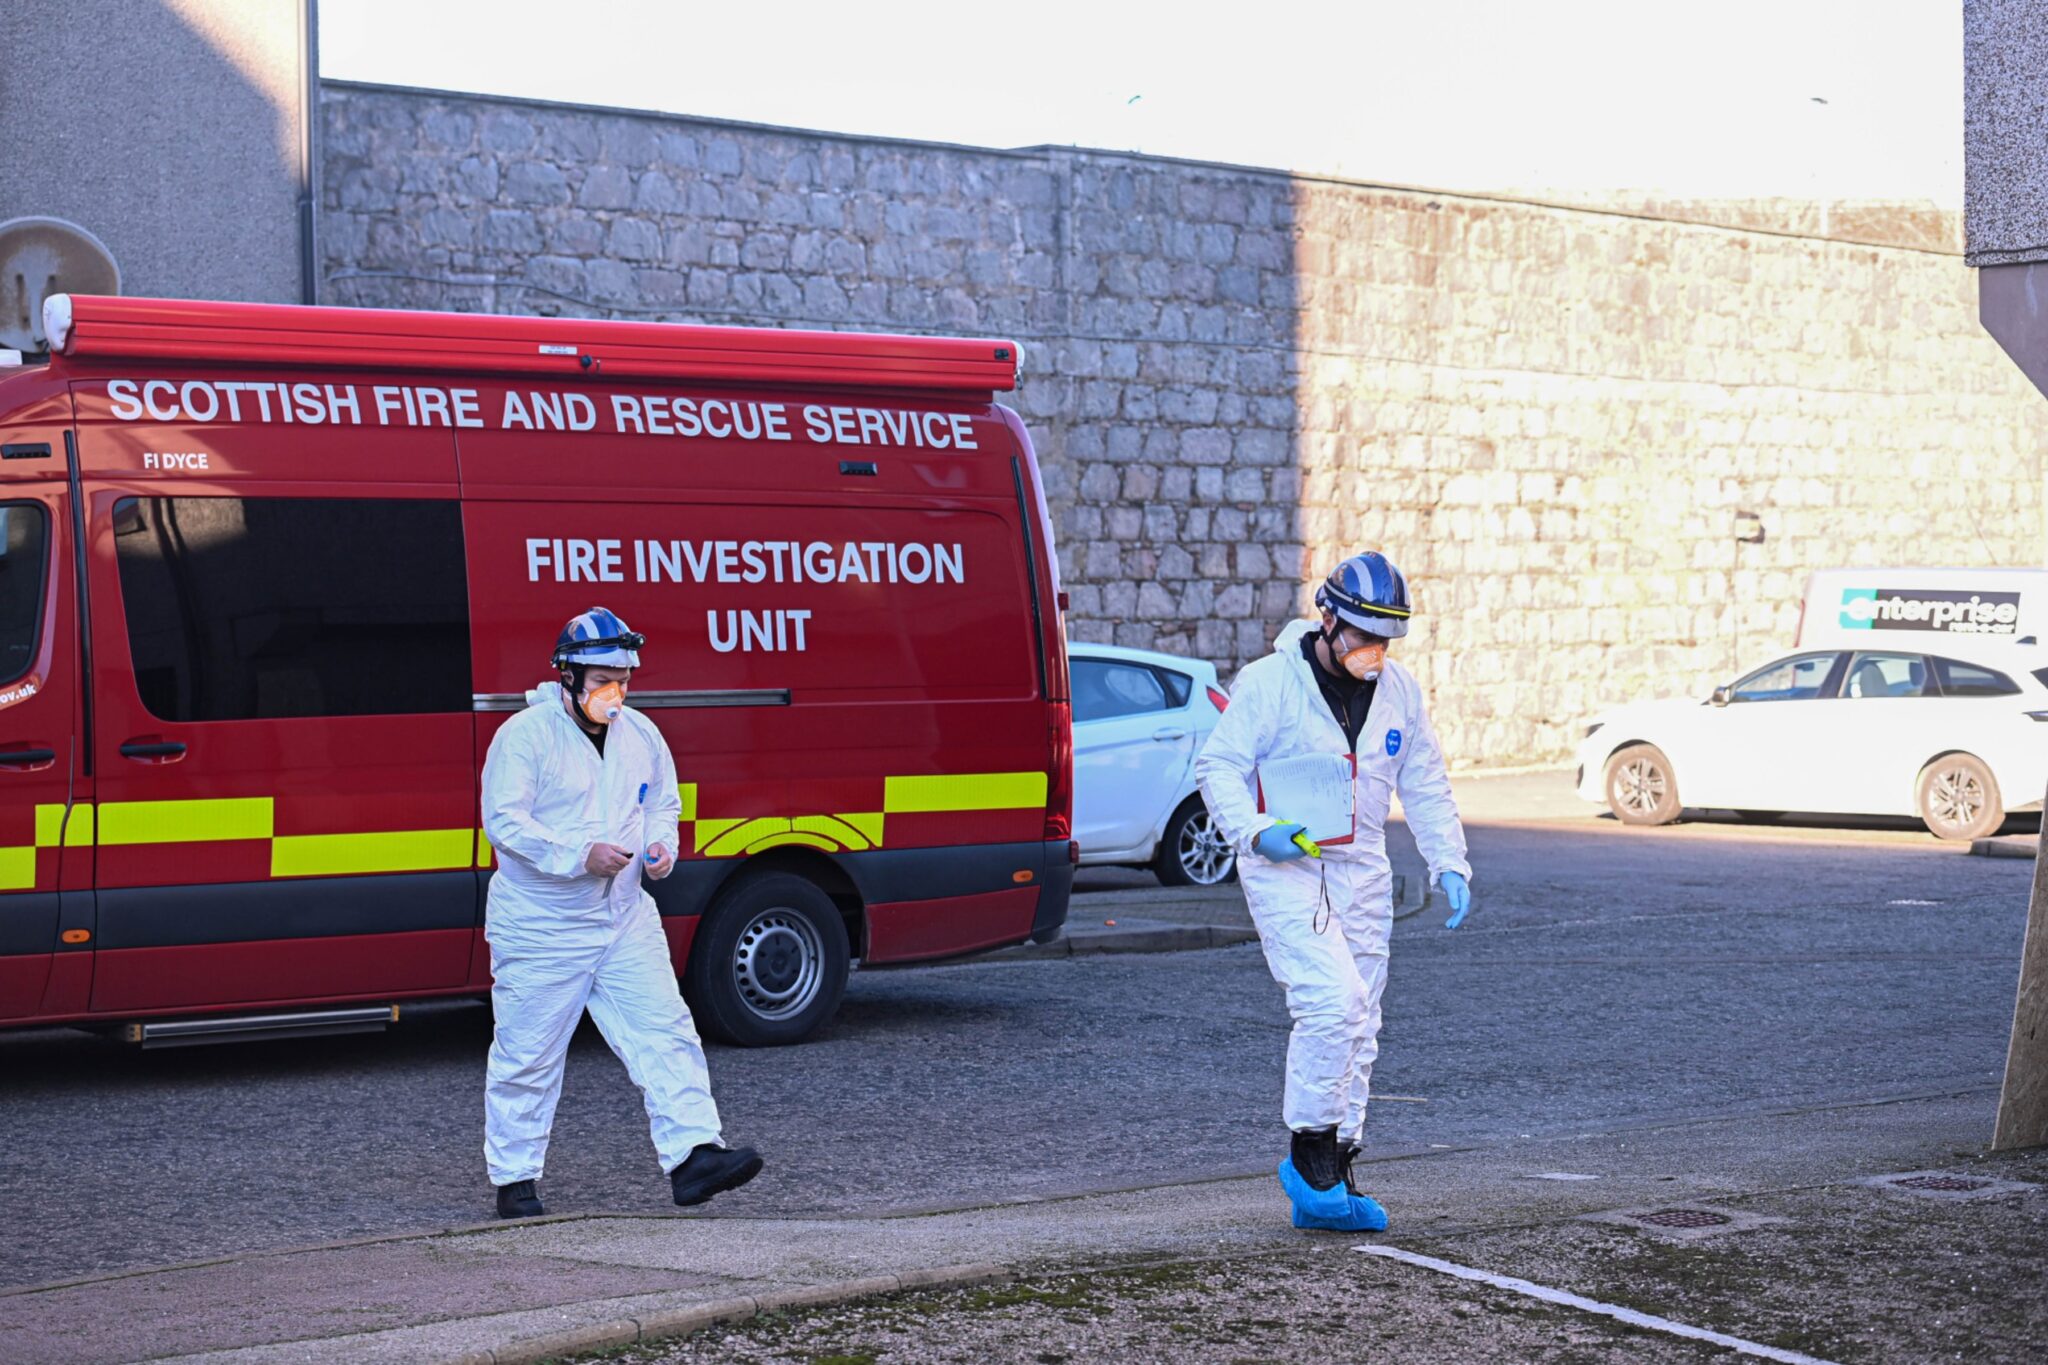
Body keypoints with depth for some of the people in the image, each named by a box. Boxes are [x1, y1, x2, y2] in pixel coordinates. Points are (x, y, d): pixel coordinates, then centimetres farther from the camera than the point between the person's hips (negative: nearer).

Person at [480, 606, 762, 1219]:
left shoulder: (640, 733, 7)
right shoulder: (525, 735, -11)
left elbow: (663, 804, 20)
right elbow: (504, 822, -17)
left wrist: (662, 846, -3)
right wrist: (582, 855, -25)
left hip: (625, 919, 5)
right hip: (540, 929, -5)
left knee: (665, 1033, -5)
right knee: (527, 1057, 3)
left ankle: (693, 1156, -6)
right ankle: (514, 1182, 14)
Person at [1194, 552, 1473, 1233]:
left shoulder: (1400, 691, 7)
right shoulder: (1271, 681, -8)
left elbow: (1426, 786, 14)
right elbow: (1218, 766, -7)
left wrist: (1449, 864, 3)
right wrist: (1255, 830, -23)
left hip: (1362, 872, 6)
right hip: (1285, 868, -6)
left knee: (1357, 1028, 7)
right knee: (1331, 999, -22)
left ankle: (1326, 1187, 16)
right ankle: (1308, 1149, -5)